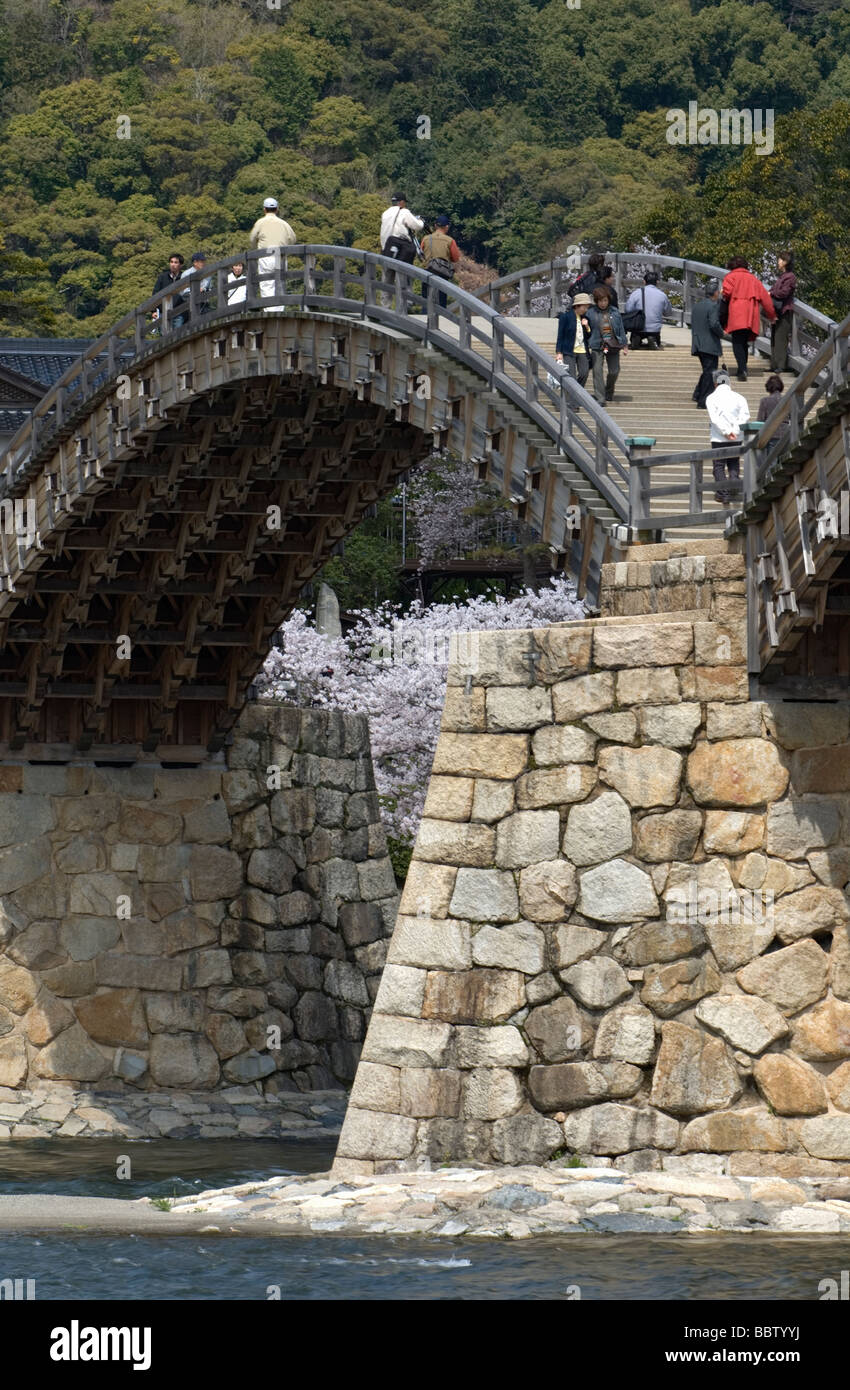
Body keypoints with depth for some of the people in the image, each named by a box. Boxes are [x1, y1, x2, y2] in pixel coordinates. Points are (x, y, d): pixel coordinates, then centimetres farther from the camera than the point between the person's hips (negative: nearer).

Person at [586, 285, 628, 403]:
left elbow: (621, 329, 12)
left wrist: (624, 344, 12)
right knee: (597, 371, -11)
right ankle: (600, 398, -9)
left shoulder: (615, 312, 6)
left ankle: (609, 392, 33)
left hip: (613, 346, 2)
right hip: (597, 346, -2)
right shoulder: (590, 313, -1)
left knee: (614, 371, 5)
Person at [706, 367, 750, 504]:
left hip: (718, 438, -3)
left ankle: (723, 493, -3)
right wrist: (735, 431, -9)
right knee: (734, 465, 12)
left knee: (719, 466, 3)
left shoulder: (712, 398, -3)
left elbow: (714, 418, -13)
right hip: (736, 438, 3)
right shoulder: (738, 397, 5)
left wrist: (726, 432, -12)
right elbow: (745, 415, -5)